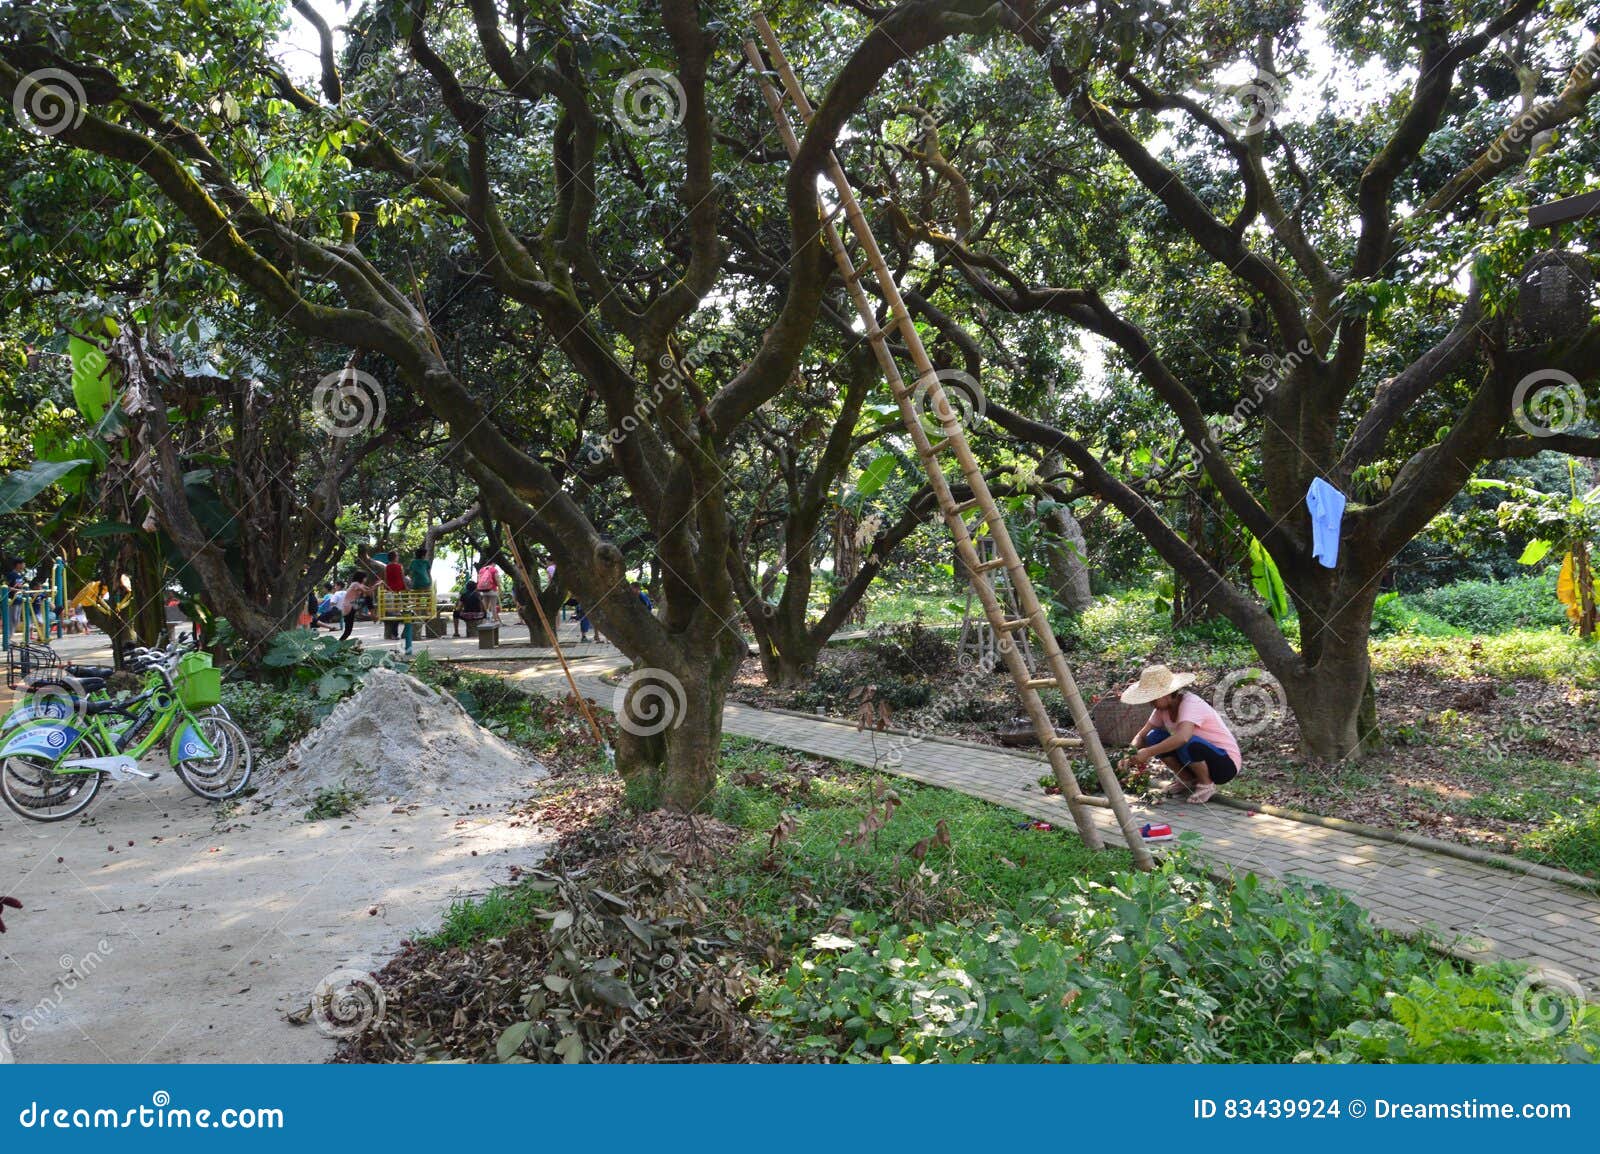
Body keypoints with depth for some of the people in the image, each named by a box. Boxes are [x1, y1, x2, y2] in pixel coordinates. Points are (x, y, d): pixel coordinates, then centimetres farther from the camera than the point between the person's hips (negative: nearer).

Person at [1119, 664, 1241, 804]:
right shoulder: (1162, 709, -2)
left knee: (1188, 744, -36)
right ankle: (1188, 781, 4)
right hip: (1201, 760, 7)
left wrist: (1148, 753, -39)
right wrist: (1131, 755, -20)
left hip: (1227, 763, -7)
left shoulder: (1190, 704, -26)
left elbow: (1182, 737, -44)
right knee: (1154, 737, -11)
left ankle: (1206, 785, -8)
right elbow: (1142, 735, 0)